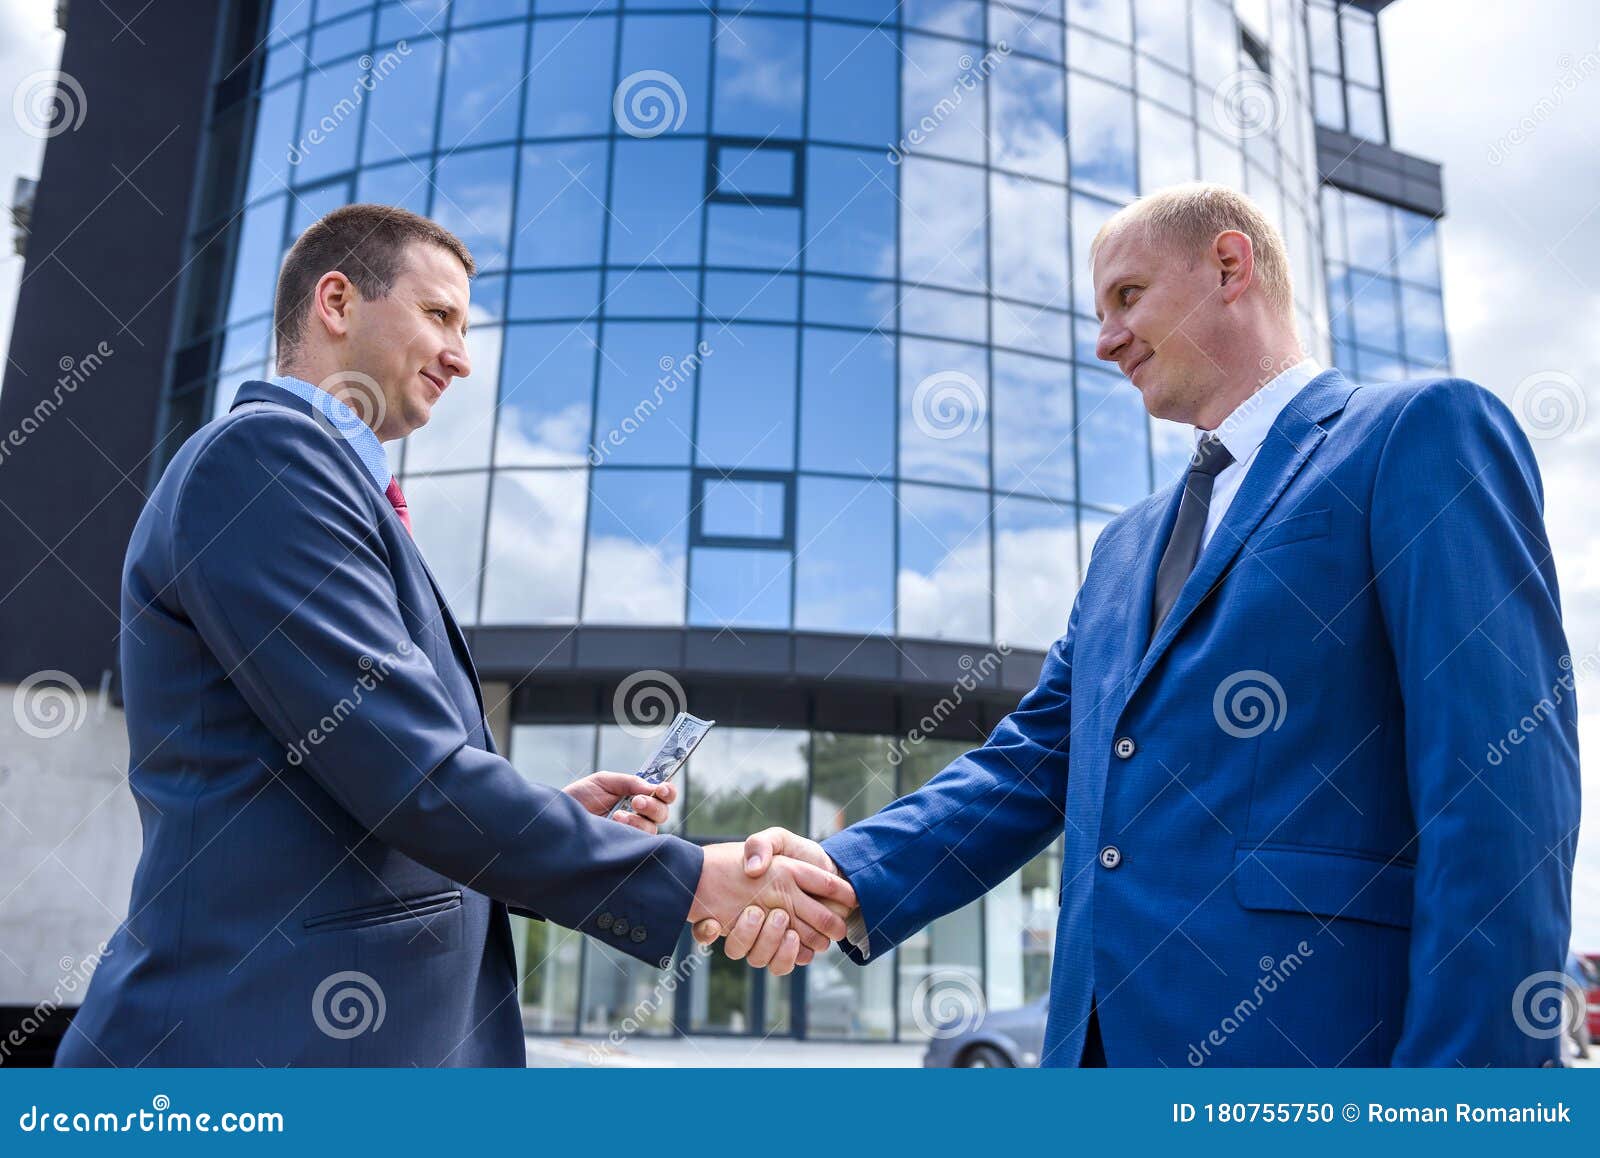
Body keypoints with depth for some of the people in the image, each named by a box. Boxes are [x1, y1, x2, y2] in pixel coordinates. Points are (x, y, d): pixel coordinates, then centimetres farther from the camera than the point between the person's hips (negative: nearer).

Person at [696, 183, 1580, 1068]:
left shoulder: (1423, 432, -2)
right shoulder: (1125, 546, 20)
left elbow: (1500, 780, -11)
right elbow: (1037, 758, 12)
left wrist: (1459, 1060, -17)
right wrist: (849, 878, -3)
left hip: (1314, 1033, -6)